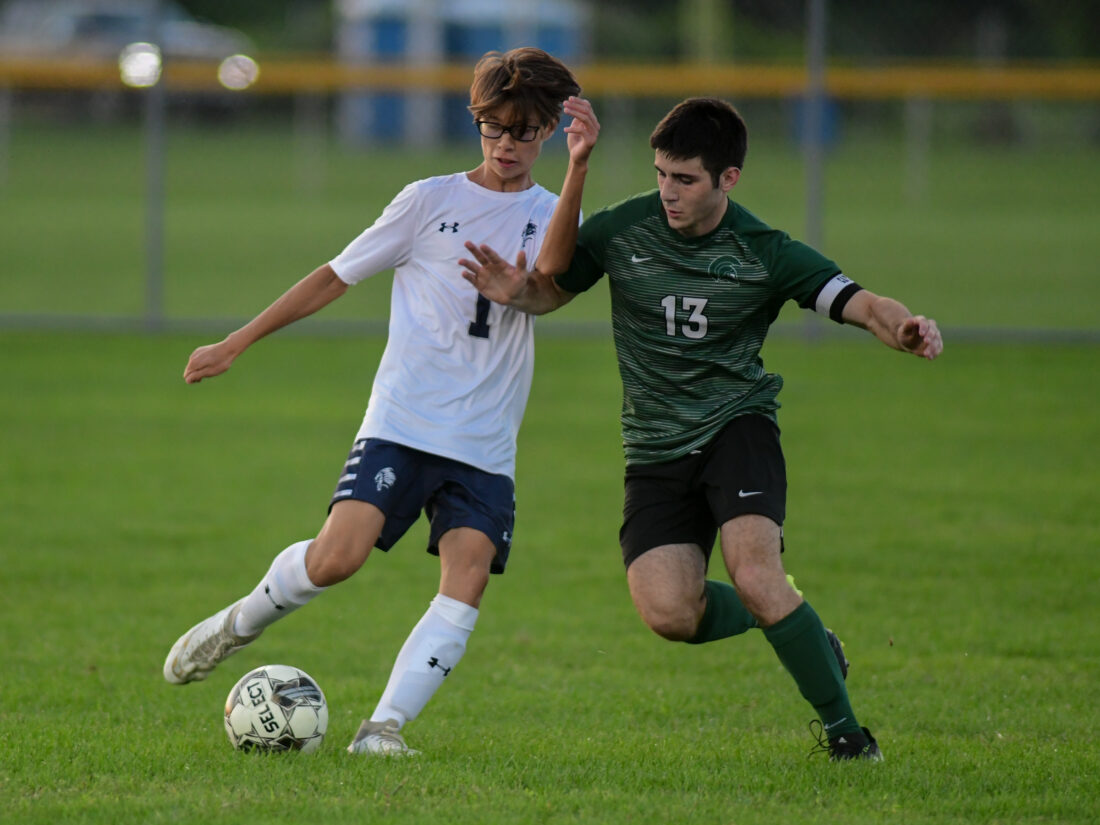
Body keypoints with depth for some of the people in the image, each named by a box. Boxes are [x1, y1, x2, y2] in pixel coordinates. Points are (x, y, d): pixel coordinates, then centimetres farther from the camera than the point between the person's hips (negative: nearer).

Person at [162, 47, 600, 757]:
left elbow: (551, 275, -16)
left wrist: (577, 170, -29)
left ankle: (384, 727, -16)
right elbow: (337, 276, 12)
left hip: (485, 449, 2)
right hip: (401, 424, -2)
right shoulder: (432, 200, 6)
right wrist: (236, 344, 11)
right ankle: (238, 624, 11)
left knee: (467, 583, -17)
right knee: (336, 558, -18)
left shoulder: (549, 215, 8)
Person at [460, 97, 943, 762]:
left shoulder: (765, 254, -8)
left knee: (754, 576, -26)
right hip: (656, 450, 2)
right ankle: (782, 617, 17)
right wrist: (517, 293, -12)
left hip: (737, 426, -2)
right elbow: (553, 289, 12)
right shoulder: (621, 231, -3)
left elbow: (858, 303, -14)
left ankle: (841, 726, -7)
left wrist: (906, 329, -36)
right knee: (669, 614, -16)